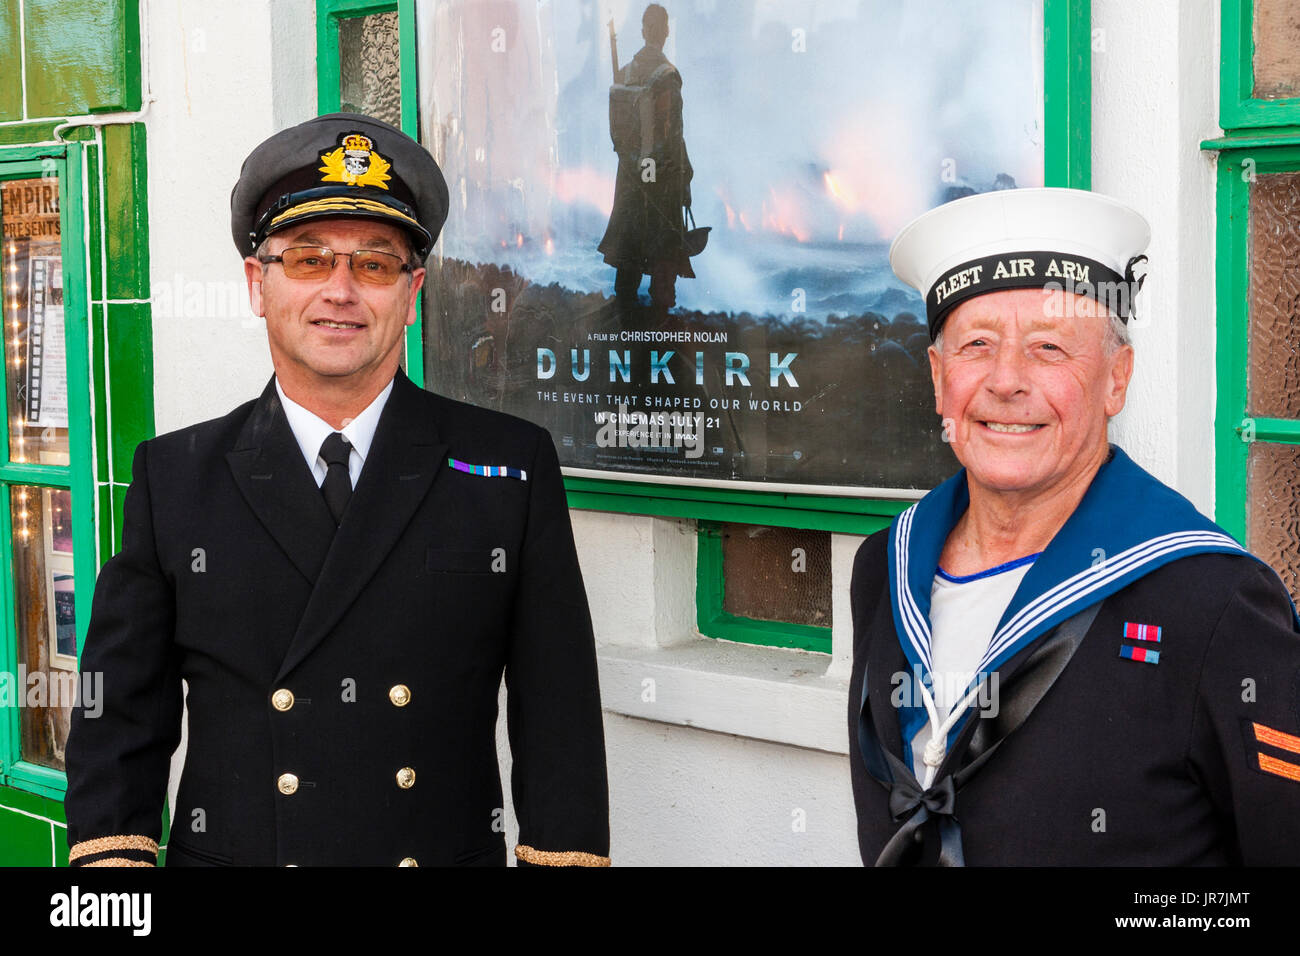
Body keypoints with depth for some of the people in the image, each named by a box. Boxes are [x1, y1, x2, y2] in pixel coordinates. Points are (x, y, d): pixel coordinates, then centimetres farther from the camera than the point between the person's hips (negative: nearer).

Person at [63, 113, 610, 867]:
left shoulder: (515, 467, -2)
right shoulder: (173, 478, 1)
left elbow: (559, 720, -3)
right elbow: (121, 715, 2)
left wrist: (561, 854, -9)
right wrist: (113, 858, -9)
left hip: (456, 847, 0)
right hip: (227, 849, 1)